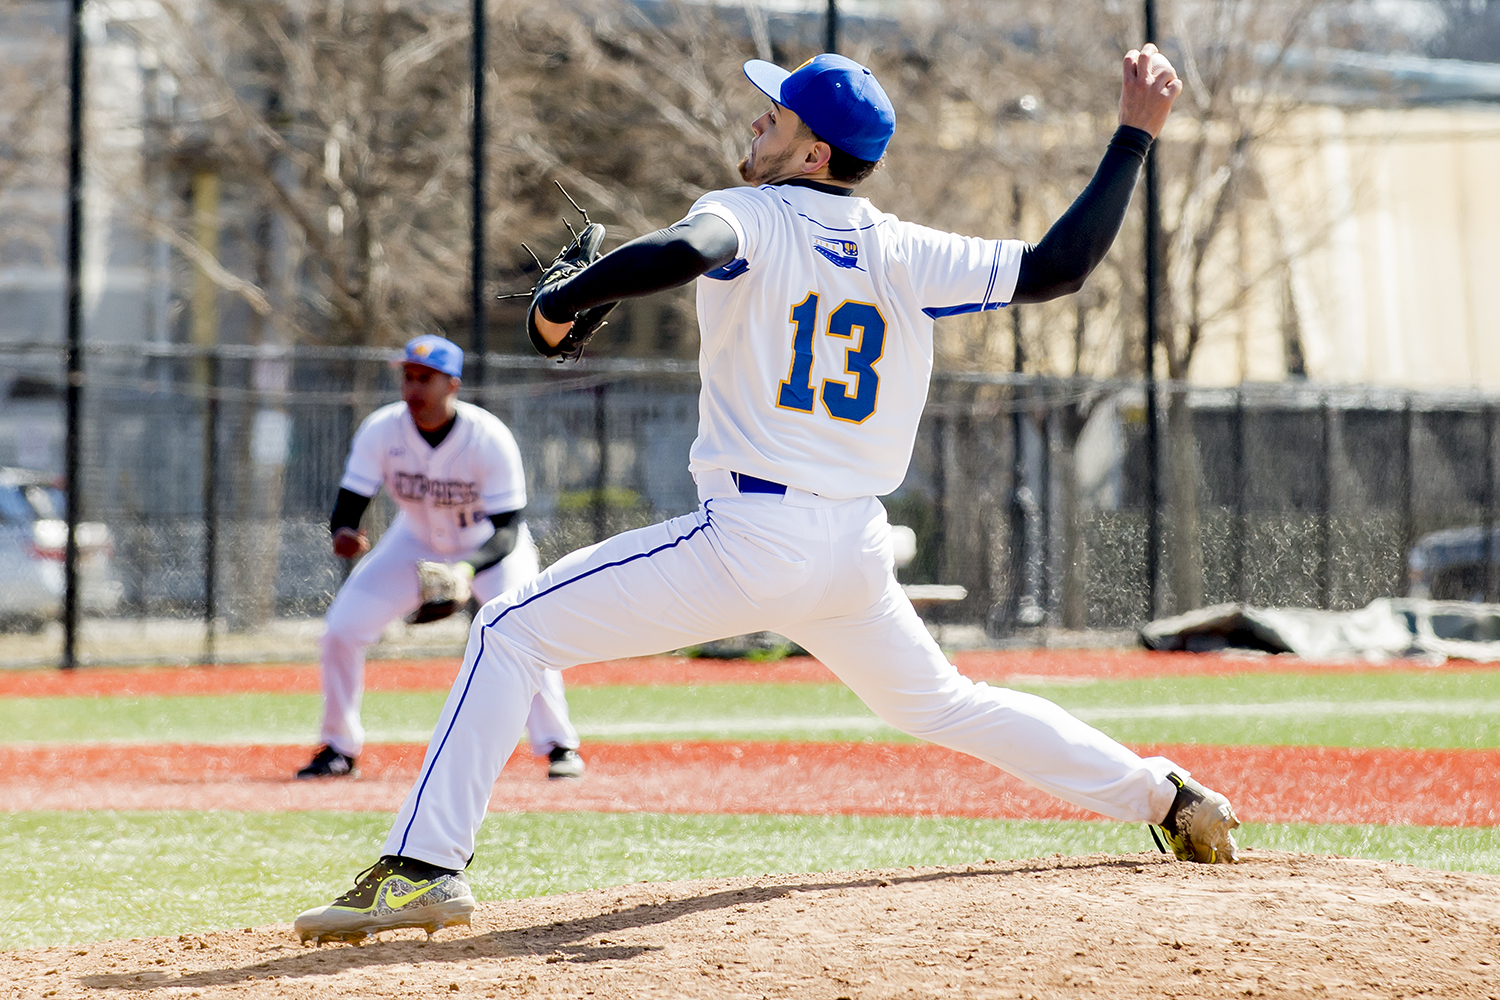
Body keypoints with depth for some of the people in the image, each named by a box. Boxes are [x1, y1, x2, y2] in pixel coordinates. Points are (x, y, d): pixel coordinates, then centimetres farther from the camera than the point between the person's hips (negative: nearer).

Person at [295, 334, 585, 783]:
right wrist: (343, 533, -47)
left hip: (488, 546, -3)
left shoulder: (489, 438, -31)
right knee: (341, 629, -9)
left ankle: (560, 746, -8)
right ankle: (339, 750, 9)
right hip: (417, 541, 3)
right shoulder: (381, 430, -23)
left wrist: (469, 569, -49)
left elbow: (507, 530, -30)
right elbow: (349, 501, -22)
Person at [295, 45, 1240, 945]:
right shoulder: (904, 253, 8)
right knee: (938, 700, 31)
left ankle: (425, 867, -15)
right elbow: (1057, 267, 7)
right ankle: (1162, 793, 31)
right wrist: (1135, 136, 14)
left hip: (752, 536, -6)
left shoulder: (751, 218, -6)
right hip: (859, 550, 6)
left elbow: (687, 250, -29)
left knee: (513, 631, -3)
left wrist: (559, 301, -15)